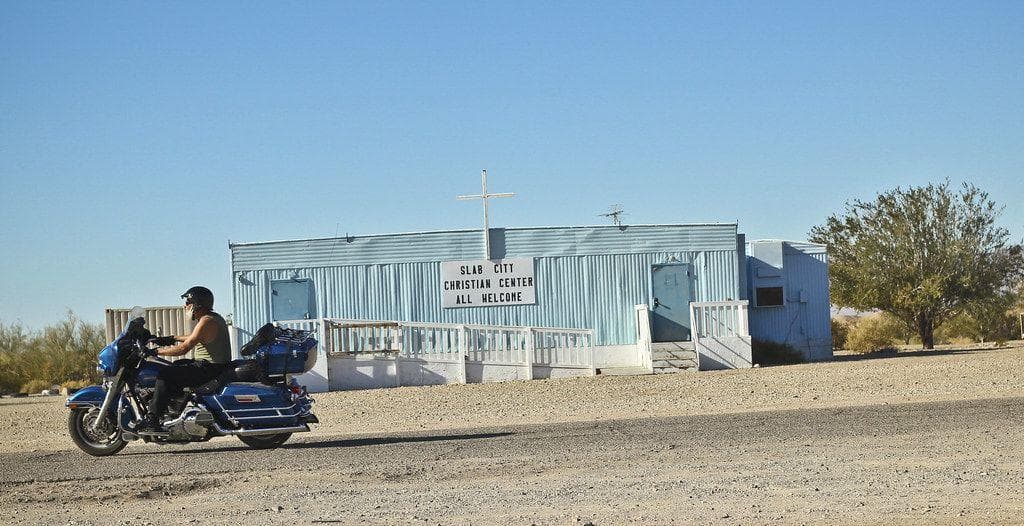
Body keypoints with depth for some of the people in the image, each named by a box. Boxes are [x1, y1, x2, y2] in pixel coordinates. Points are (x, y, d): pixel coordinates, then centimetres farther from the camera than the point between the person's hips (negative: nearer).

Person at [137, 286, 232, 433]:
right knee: (177, 365, 27)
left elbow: (184, 348, -21)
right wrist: (172, 338, 33)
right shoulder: (215, 317, 15)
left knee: (165, 375, -14)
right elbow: (194, 338, 33)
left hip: (209, 368, -11)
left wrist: (157, 351, -14)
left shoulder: (206, 322, -17)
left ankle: (152, 419, -17)